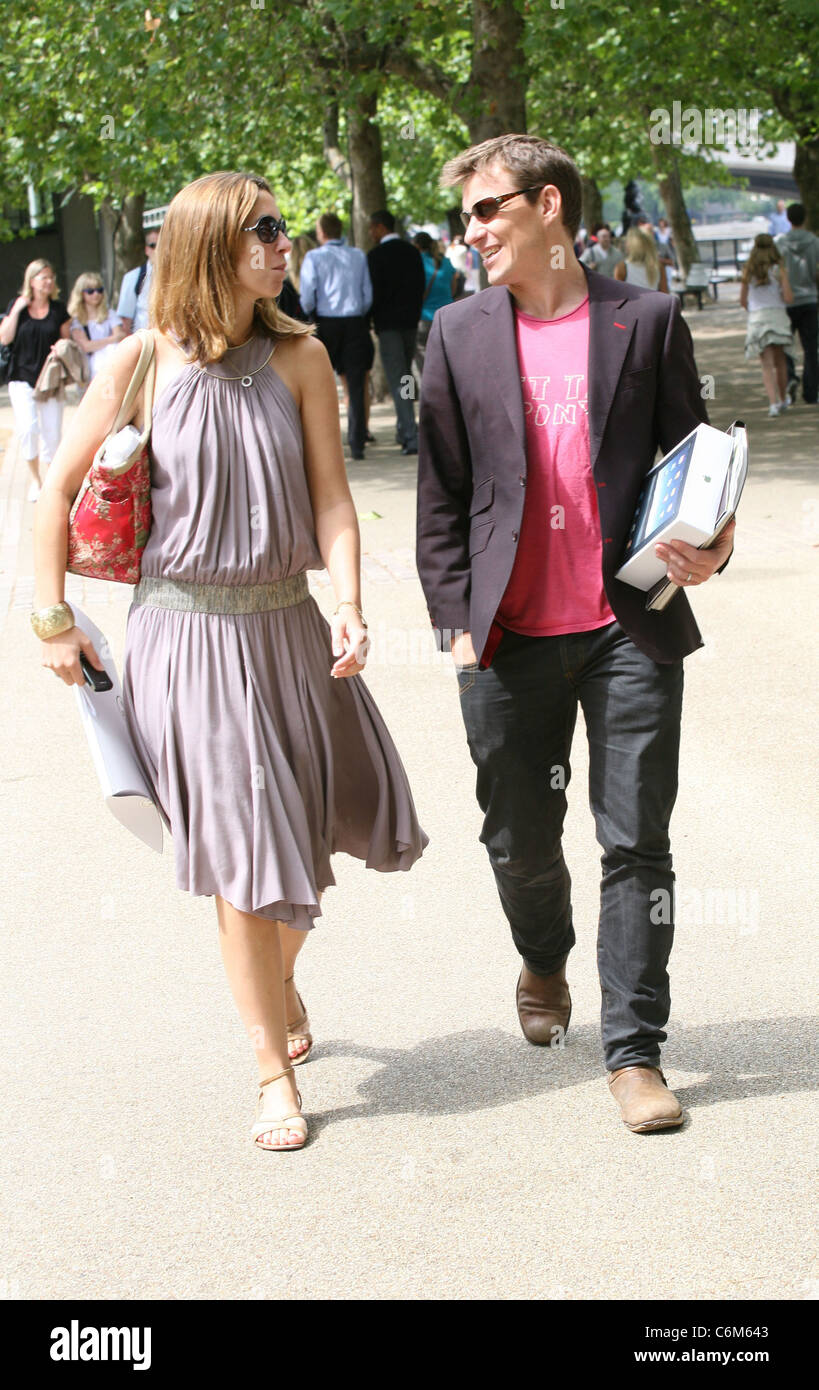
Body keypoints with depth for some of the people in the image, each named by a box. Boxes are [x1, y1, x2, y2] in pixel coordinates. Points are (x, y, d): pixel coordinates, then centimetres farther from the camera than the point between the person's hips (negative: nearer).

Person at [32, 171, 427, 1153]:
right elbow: (59, 491, 1)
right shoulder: (140, 364, -7)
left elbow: (330, 495, -3)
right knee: (242, 853, -1)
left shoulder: (298, 358, -1)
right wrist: (52, 618, 1)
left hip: (286, 628, 3)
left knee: (321, 820, 12)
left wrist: (349, 605, -17)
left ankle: (279, 979, 44)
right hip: (186, 631, -3)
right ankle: (274, 1072, 11)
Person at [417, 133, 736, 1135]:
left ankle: (634, 1051, 9)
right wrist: (455, 620, 2)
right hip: (511, 637, 2)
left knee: (637, 844, -1)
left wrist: (708, 547, -12)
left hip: (631, 631, -1)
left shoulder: (648, 321, 2)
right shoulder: (459, 334, 6)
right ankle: (544, 960, 42)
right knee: (520, 842, 11)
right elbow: (441, 495, 8)